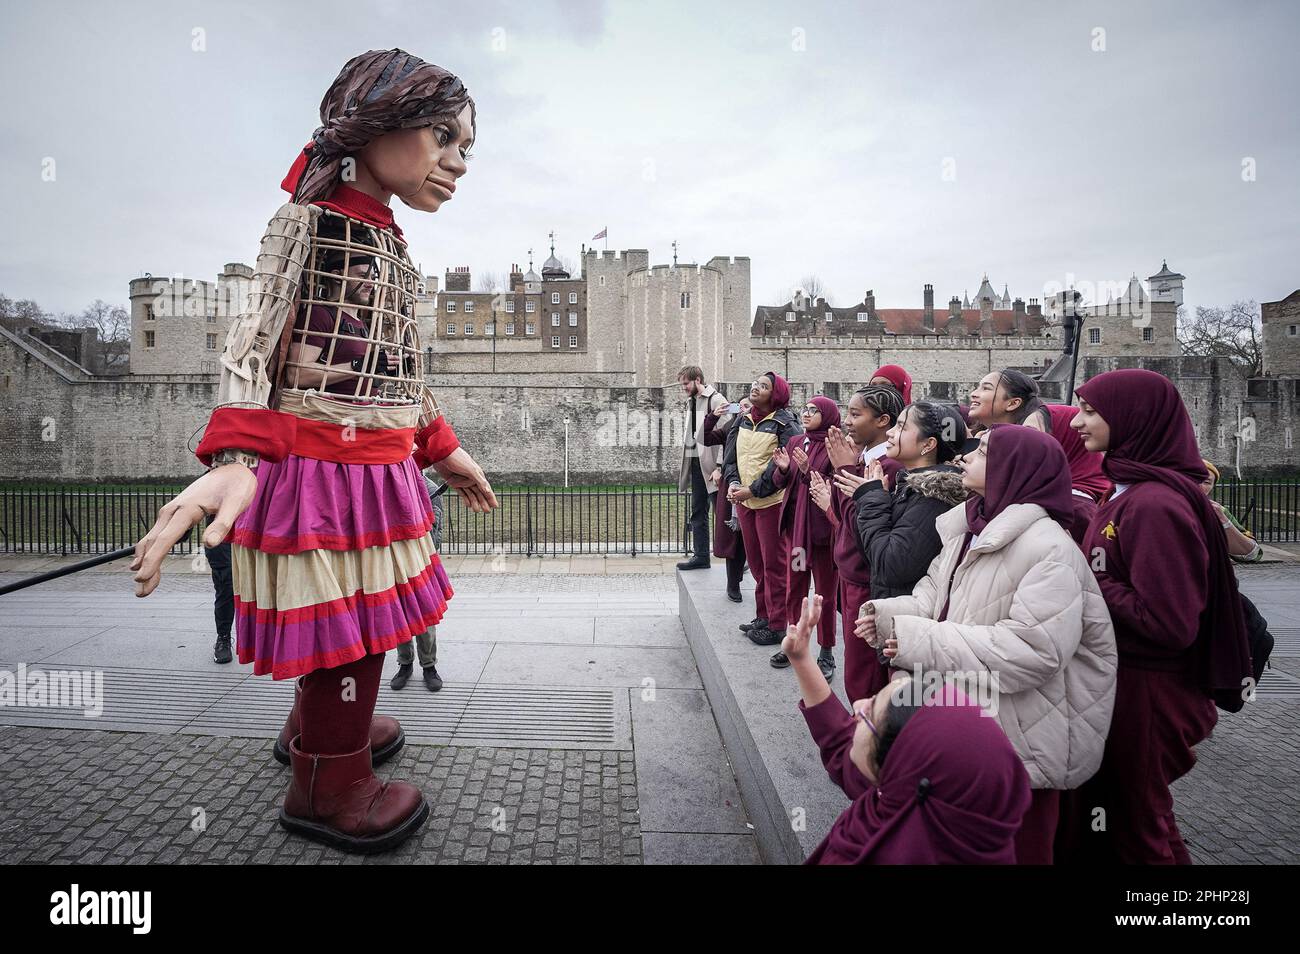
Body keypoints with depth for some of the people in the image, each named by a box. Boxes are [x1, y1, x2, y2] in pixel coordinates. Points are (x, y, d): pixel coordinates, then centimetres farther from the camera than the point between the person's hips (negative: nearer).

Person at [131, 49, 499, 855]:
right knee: (345, 627, 1)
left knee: (361, 617, 20)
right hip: (323, 465, -8)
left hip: (380, 467, 8)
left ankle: (320, 725, 44)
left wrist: (442, 448, 18)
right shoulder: (310, 218, -8)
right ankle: (329, 786, 22)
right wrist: (234, 457, -31)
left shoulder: (392, 242, 16)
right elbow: (255, 344, -17)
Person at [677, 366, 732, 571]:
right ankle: (701, 556, 19)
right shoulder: (692, 402, 15)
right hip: (696, 464, 8)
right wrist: (687, 464, 10)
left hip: (711, 464, -8)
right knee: (698, 514, 11)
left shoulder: (716, 401, -10)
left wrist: (720, 467, -20)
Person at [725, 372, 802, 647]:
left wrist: (753, 490, -19)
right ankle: (764, 616, 30)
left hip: (772, 501, -7)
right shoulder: (745, 421, 12)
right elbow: (732, 455, 15)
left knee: (774, 563, 0)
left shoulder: (785, 424, -11)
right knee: (756, 562, 16)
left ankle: (778, 624, 10)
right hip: (743, 500, 8)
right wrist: (733, 483, -4)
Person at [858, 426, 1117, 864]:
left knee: (1012, 845, 13)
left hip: (1017, 736, -8)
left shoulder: (1048, 548, -24)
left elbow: (1031, 650, -30)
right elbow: (935, 595, 12)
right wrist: (889, 614, -9)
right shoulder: (967, 529, 5)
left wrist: (921, 642, -29)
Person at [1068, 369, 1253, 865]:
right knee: (1105, 814, 23)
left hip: (1143, 692, -9)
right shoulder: (1127, 491, 7)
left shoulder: (1156, 505, -23)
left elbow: (1169, 624, -26)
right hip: (1121, 678, 9)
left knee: (1136, 828, 11)